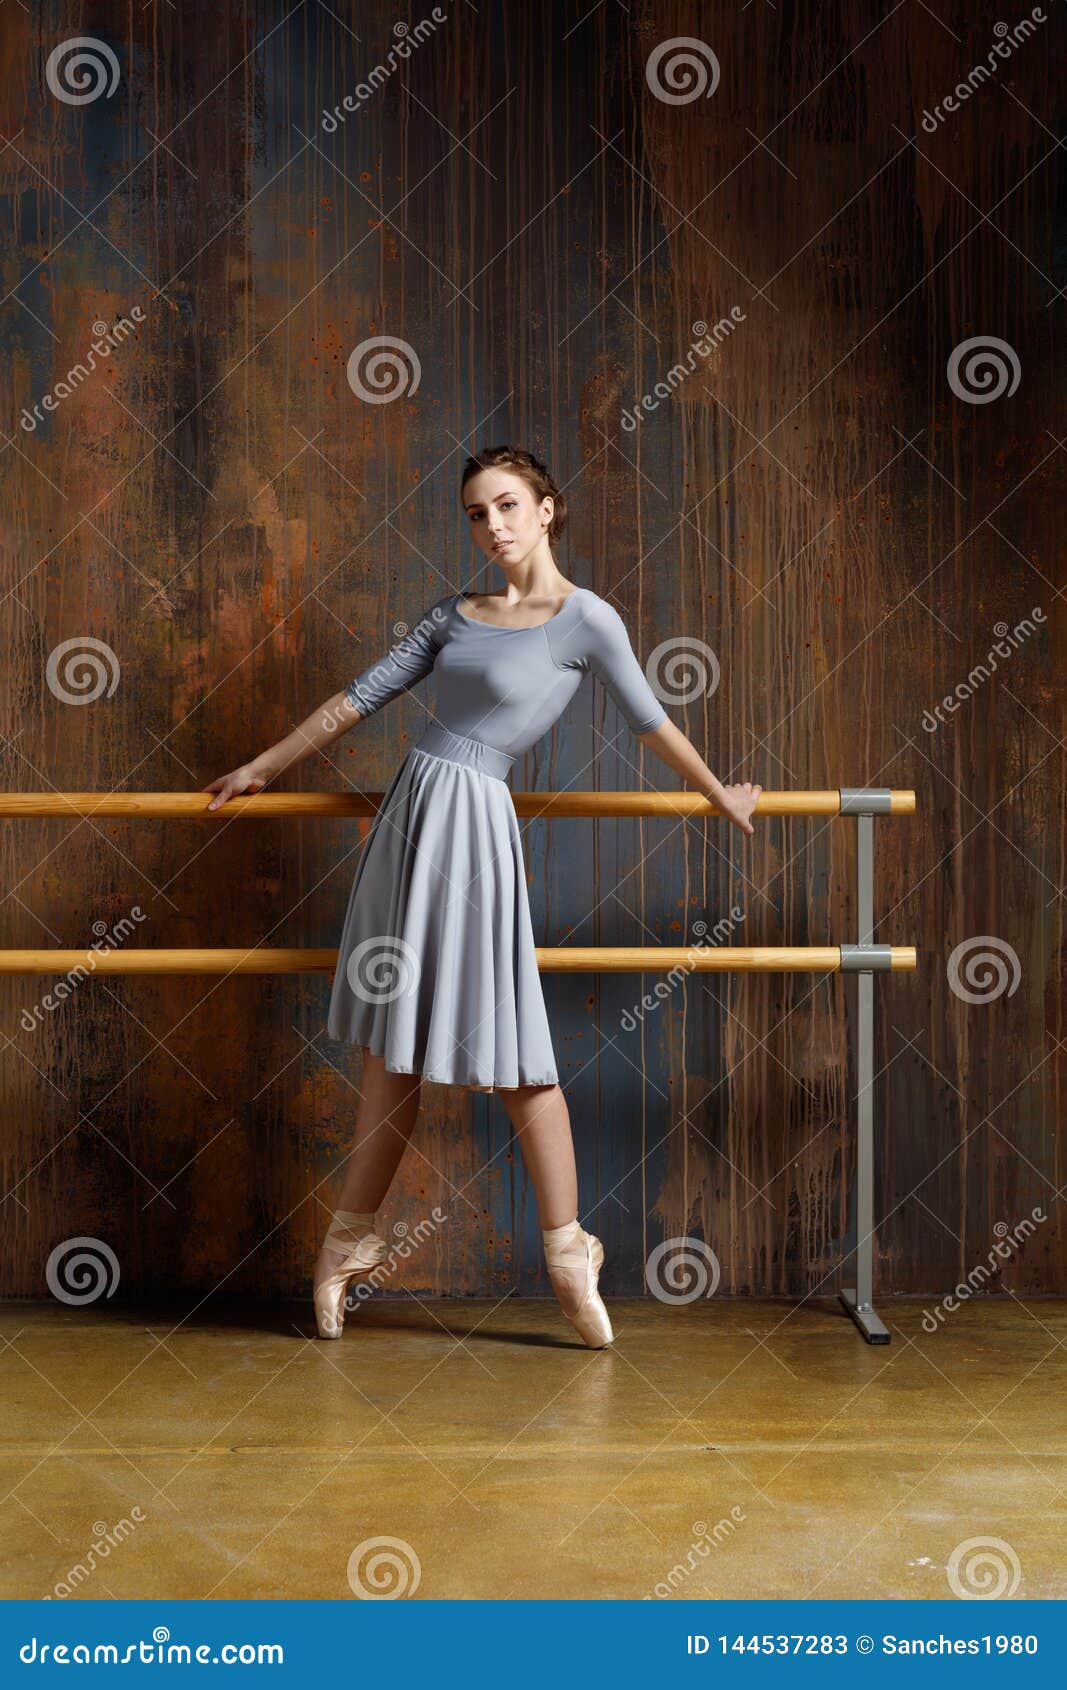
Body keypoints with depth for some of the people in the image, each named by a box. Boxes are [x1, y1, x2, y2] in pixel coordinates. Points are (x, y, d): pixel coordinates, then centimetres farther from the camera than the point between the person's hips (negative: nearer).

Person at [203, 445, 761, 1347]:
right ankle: (353, 1236, 21)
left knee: (512, 1048, -3)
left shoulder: (586, 619, -5)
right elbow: (361, 696, 15)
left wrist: (721, 795, 14)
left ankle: (570, 1252, 10)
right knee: (393, 1043, 12)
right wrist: (264, 766, 19)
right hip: (410, 811, 6)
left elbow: (650, 719, 5)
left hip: (475, 826, -5)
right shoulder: (455, 612, 12)